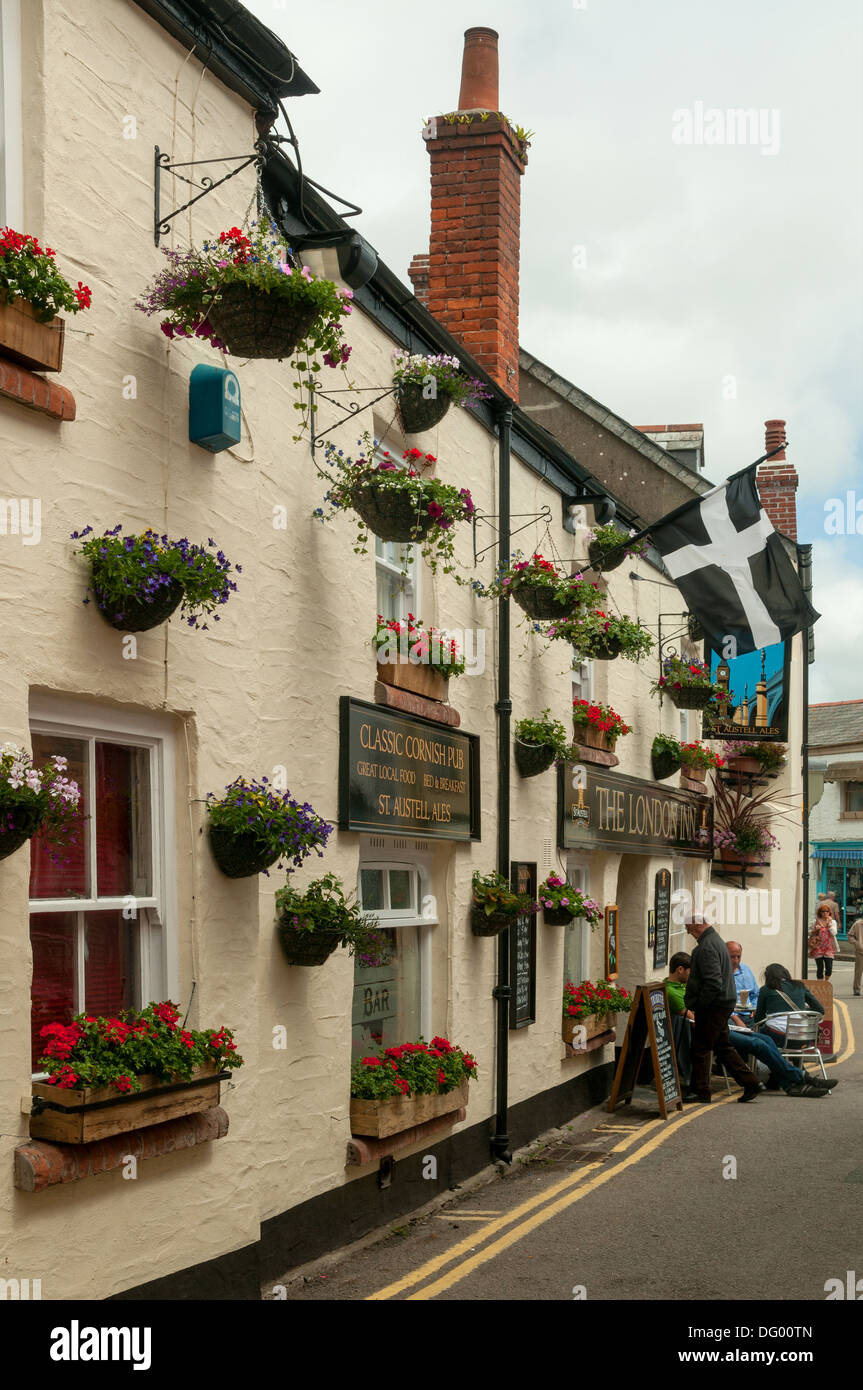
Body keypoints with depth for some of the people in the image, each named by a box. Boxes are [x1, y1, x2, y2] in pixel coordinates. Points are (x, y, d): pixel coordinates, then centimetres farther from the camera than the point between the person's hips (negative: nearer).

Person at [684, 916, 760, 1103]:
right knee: (723, 1047, 15)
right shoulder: (716, 940, 15)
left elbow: (713, 983, -26)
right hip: (723, 1004, 10)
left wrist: (697, 1004, -16)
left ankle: (700, 1091, 7)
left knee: (700, 1048, 0)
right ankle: (749, 1083, 15)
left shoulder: (707, 947, -19)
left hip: (712, 1008, -10)